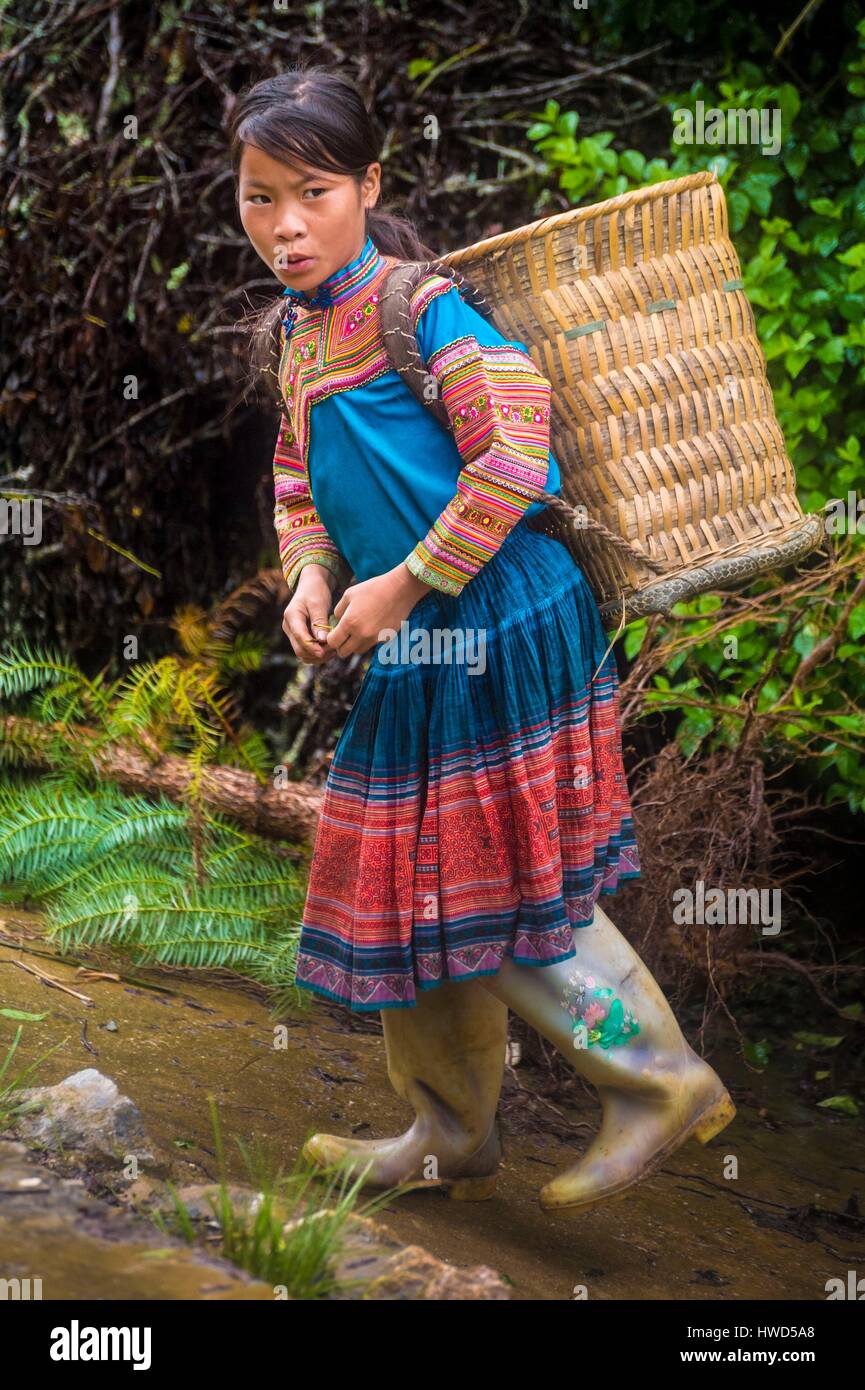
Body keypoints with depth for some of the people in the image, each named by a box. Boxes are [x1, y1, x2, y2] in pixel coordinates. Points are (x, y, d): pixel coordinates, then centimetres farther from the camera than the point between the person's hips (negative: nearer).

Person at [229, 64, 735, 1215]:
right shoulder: (296, 332, 9)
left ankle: (659, 1080, 17)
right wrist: (311, 577, 0)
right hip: (421, 646, 9)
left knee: (501, 883, -1)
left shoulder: (417, 307, -17)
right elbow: (299, 479, 20)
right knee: (418, 884, 18)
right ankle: (450, 1139, 33)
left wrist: (406, 585, -20)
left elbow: (516, 455, -26)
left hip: (500, 625, -9)